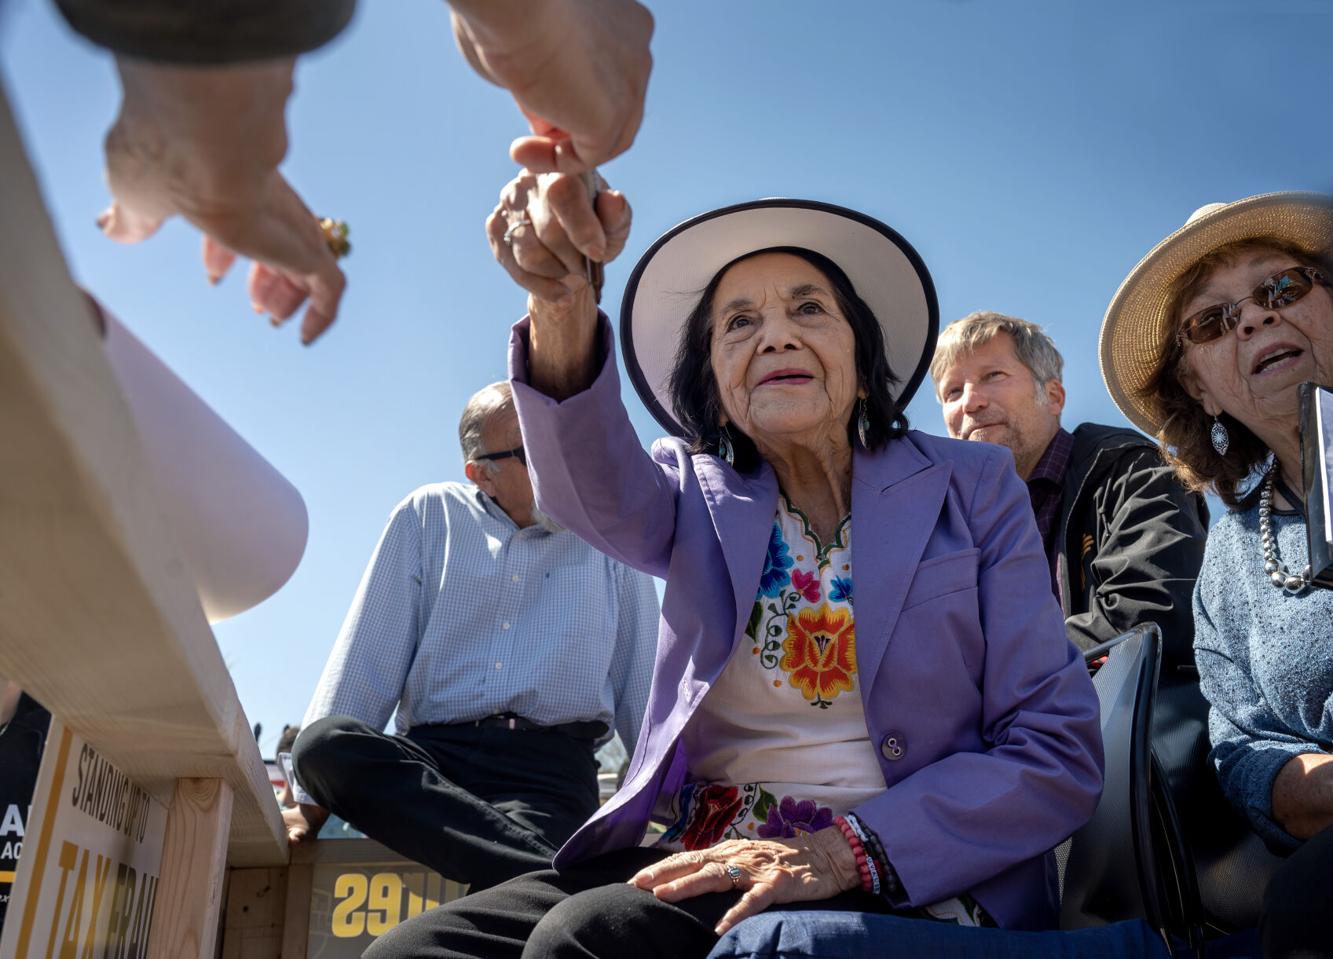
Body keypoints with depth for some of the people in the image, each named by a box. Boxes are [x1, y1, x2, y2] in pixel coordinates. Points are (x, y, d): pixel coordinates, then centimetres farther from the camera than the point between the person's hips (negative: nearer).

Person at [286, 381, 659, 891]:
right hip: (429, 754, 5)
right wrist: (313, 803, 3)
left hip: (550, 767, -5)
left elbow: (644, 688, 12)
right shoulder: (428, 517, 12)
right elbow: (369, 657, 9)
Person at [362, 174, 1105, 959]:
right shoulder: (697, 491, 7)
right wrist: (563, 306, -39)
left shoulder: (972, 490, 2)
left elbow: (1059, 755, -5)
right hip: (704, 866, 3)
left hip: (907, 887, -2)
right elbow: (603, 490, -18)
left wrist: (847, 851, -19)